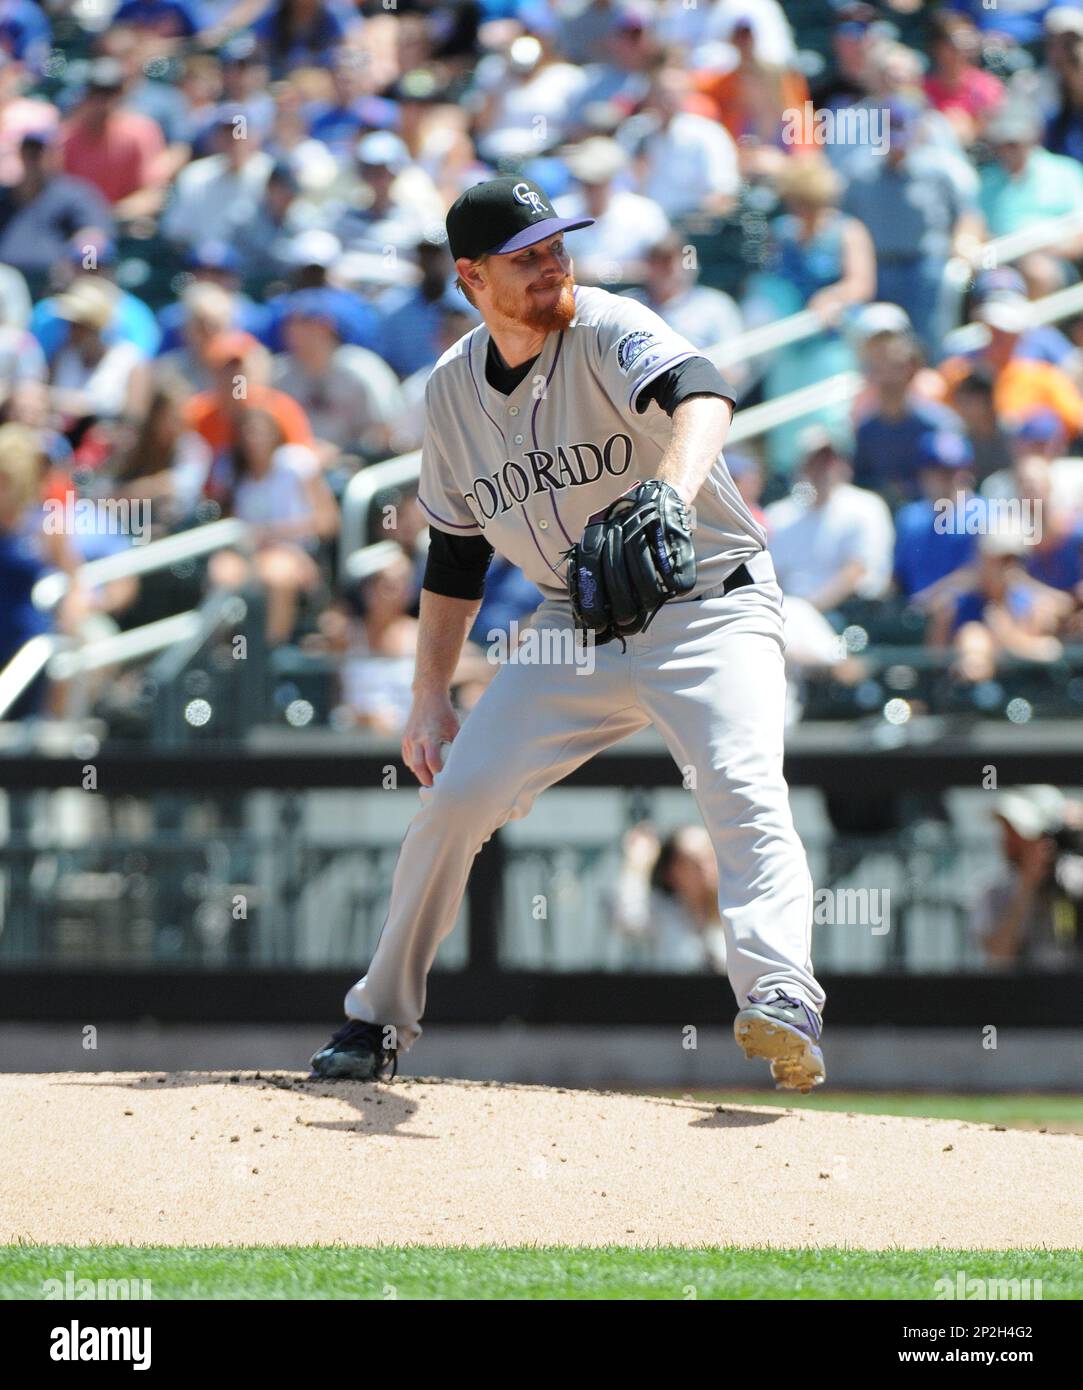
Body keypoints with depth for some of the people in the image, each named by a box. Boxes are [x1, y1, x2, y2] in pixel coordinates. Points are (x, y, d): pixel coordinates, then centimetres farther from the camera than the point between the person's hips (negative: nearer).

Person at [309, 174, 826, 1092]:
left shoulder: (607, 332, -16)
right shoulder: (454, 388, 2)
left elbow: (699, 393, -39)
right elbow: (456, 553, 12)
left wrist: (672, 490, -61)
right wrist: (430, 699, 5)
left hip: (710, 610, -5)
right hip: (574, 629, 5)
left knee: (744, 787, -28)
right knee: (457, 792, -2)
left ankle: (781, 997, -42)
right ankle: (379, 1022, 13)